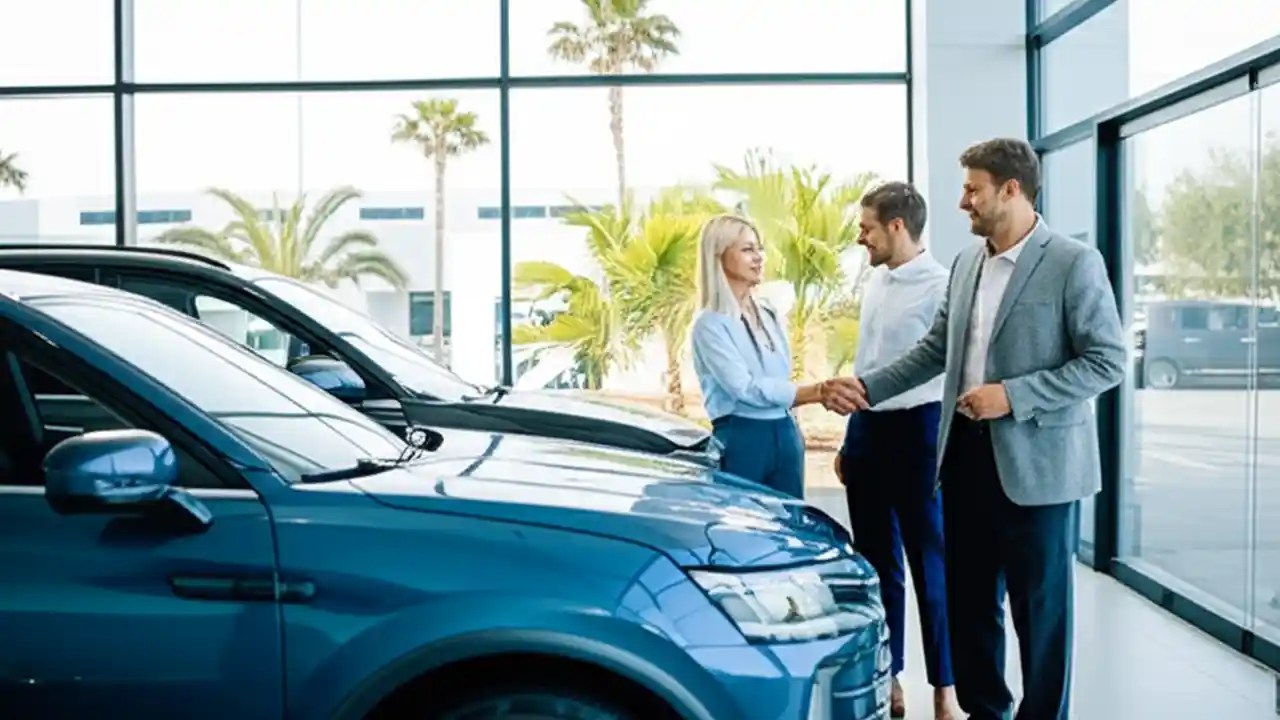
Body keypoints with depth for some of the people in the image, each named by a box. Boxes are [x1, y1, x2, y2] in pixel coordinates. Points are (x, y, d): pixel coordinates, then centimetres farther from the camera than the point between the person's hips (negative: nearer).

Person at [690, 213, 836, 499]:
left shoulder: (771, 315, 12)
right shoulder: (710, 324, -9)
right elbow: (746, 389, -17)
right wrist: (818, 390, -20)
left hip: (786, 435, 6)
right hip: (741, 440, -6)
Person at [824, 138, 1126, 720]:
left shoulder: (1074, 263, -11)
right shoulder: (966, 263, 9)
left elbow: (1108, 361, -13)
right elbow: (935, 350, 15)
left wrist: (1013, 396, -20)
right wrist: (867, 388, 6)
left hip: (1035, 462, -6)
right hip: (967, 454, 7)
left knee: (1040, 604, 6)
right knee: (968, 598, 15)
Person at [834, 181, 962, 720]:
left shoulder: (940, 285, -14)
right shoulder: (876, 281, 10)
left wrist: (948, 448, -17)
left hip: (915, 430, -8)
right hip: (867, 428, 8)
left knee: (929, 565, 3)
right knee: (876, 562, 14)